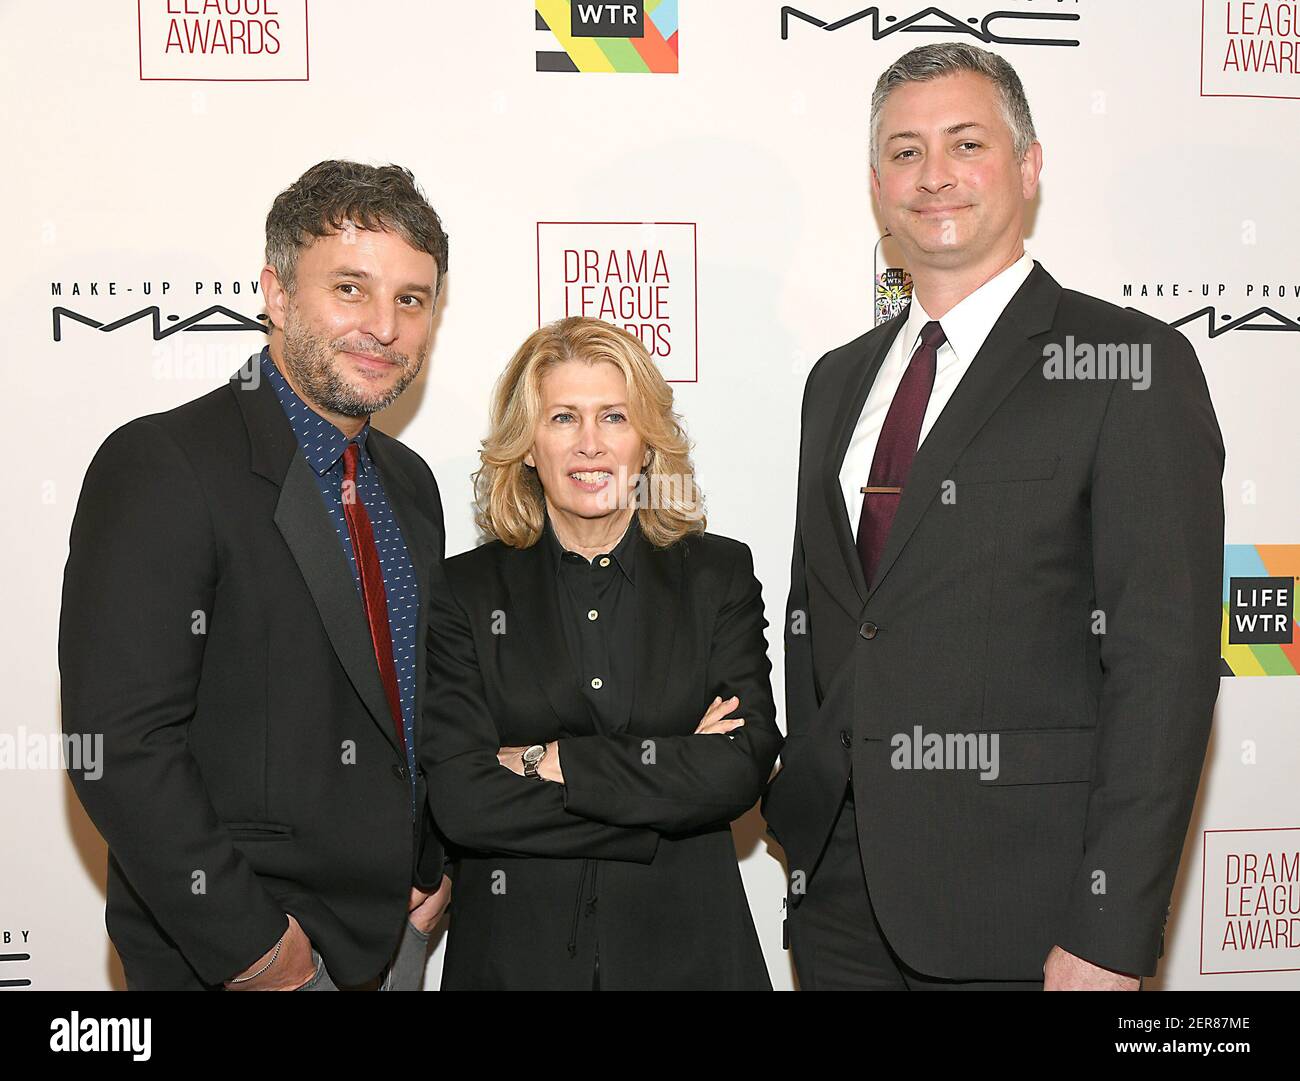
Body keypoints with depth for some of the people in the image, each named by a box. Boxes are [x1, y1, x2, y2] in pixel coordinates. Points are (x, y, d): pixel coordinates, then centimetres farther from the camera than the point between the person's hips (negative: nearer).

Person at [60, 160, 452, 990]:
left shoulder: (409, 481, 6)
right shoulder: (160, 465, -17)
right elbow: (120, 742, -22)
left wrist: (438, 867, 6)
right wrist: (253, 949, -19)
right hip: (225, 959, -6)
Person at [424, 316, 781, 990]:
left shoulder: (719, 574, -1)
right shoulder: (468, 591, -4)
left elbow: (743, 769, -11)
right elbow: (460, 800, -13)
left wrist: (553, 761, -16)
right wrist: (667, 775, -16)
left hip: (683, 945, 1)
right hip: (514, 951, 0)